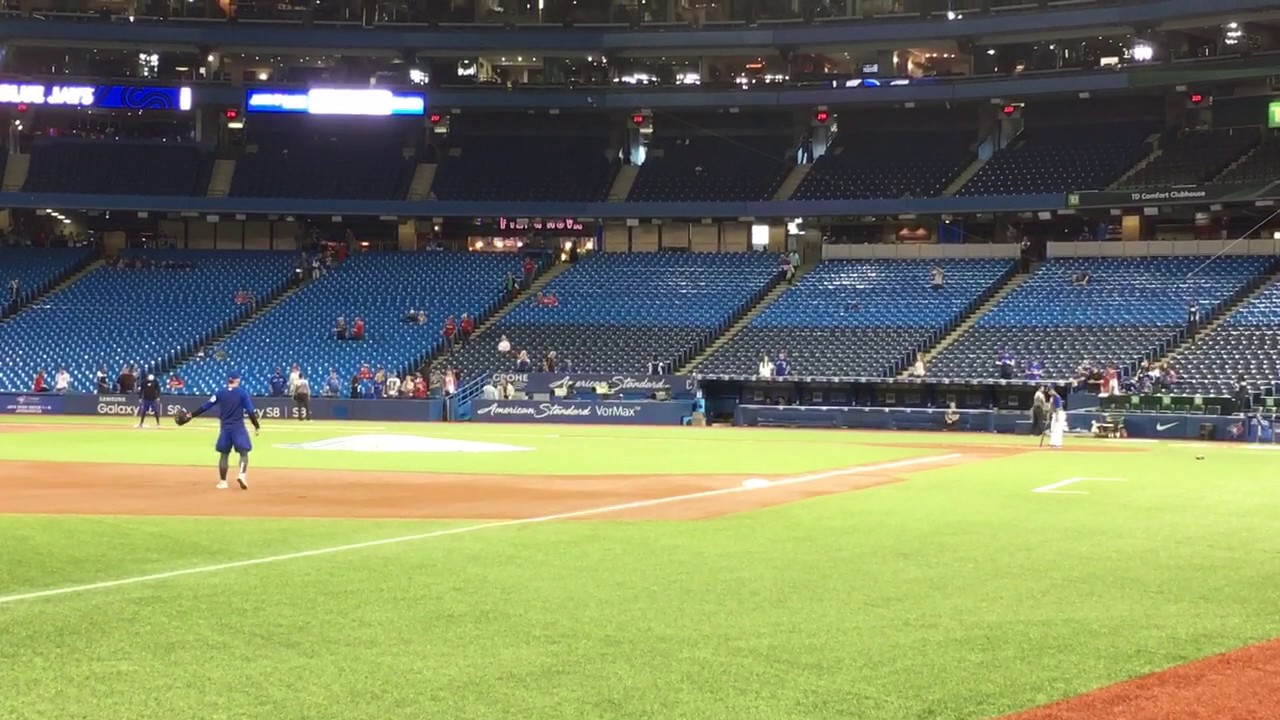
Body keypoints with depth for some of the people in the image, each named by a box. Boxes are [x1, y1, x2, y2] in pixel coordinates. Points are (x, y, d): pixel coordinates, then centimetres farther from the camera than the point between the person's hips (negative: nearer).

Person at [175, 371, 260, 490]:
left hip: (224, 427, 3)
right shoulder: (242, 393, -3)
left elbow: (205, 406, 4)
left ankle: (222, 481, 12)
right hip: (238, 427, -3)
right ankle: (242, 474, -25)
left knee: (224, 454, 12)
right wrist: (257, 426, -2)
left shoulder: (220, 393, 4)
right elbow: (250, 411, -7)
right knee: (243, 452, 0)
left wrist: (191, 415, 11)